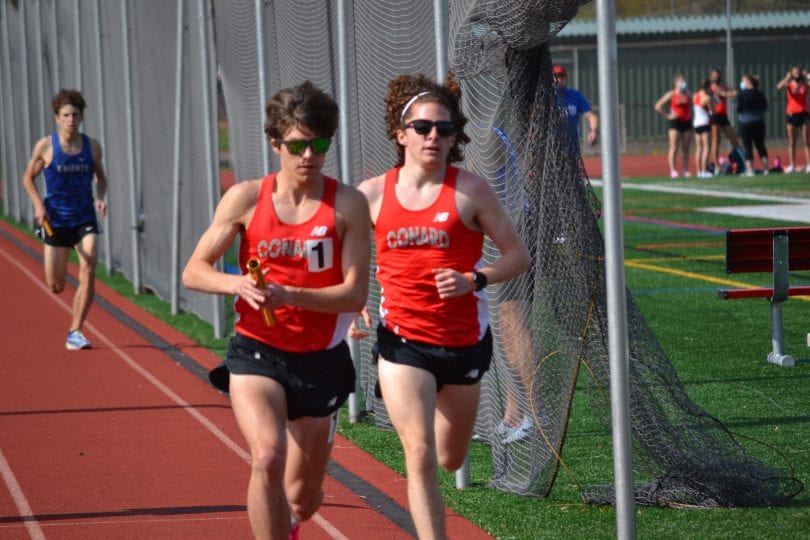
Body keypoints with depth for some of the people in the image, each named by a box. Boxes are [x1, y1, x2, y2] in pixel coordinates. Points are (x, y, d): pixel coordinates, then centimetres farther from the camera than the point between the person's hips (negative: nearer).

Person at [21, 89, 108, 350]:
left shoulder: (92, 146, 0)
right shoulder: (45, 146, -5)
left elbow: (100, 178, 14)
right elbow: (28, 178, 6)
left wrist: (100, 197, -5)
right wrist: (38, 204, -9)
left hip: (85, 219, 1)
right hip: (56, 221, -1)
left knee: (88, 272, -19)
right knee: (56, 286, 2)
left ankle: (75, 333, -10)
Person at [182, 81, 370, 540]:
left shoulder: (348, 205, -6)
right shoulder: (246, 199, -3)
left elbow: (355, 294, -10)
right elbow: (194, 271, 0)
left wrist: (288, 294, -25)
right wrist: (236, 283, -22)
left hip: (320, 359, 1)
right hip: (257, 352, -1)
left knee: (303, 498, 13)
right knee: (268, 458, -29)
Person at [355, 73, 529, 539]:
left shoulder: (470, 191, -8)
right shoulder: (373, 194, -2)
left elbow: (518, 255, -5)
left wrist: (475, 280, -22)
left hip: (464, 341, 0)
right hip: (403, 342, 0)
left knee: (450, 460, 17)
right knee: (421, 455, -15)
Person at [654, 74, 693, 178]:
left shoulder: (687, 95, 13)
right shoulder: (671, 95, -1)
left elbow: (690, 106, 29)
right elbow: (658, 106, -3)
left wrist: (690, 116, 11)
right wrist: (667, 116, -7)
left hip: (687, 122, 5)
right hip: (675, 123, -5)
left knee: (685, 148, 4)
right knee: (674, 148, -8)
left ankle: (685, 170, 8)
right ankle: (673, 170, -10)